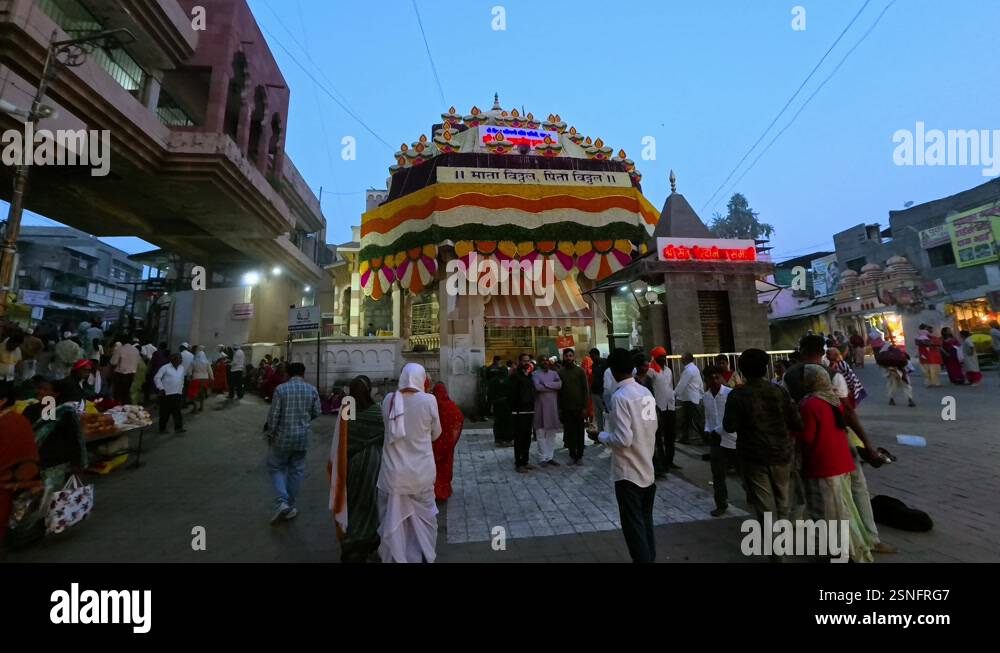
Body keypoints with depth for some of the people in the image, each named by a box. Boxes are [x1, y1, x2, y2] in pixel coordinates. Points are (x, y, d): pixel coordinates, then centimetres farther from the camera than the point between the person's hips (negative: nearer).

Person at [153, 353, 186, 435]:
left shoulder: (182, 368, 11)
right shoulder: (165, 367, -6)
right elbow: (156, 378, -8)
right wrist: (161, 388, -12)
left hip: (178, 393, 4)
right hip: (167, 394, -4)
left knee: (177, 411, -2)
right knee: (165, 412, 5)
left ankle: (178, 428, -3)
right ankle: (162, 428, 19)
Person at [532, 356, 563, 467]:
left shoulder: (554, 373, 11)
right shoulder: (535, 374, -1)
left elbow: (560, 384, -6)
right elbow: (537, 387, -18)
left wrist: (546, 384, -13)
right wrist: (553, 387, -9)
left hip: (553, 406, 4)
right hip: (540, 406, -4)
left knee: (552, 433, 9)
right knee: (541, 433, 1)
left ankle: (550, 457, 19)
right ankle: (544, 458, 10)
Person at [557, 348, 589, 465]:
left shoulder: (580, 370, -2)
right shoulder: (560, 372, 3)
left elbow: (586, 389, -2)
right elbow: (558, 390, 5)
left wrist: (585, 407, -8)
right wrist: (559, 408, 0)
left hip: (578, 407, -1)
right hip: (566, 408, 2)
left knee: (579, 433, 6)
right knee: (569, 433, 6)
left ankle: (580, 455, 17)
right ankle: (572, 455, 17)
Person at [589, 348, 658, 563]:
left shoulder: (620, 397, -21)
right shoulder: (646, 392, 2)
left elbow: (623, 439, -24)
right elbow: (653, 427, 12)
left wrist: (601, 436, -8)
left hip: (628, 474, -8)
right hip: (648, 471, 8)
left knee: (634, 528, 7)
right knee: (646, 524, 22)